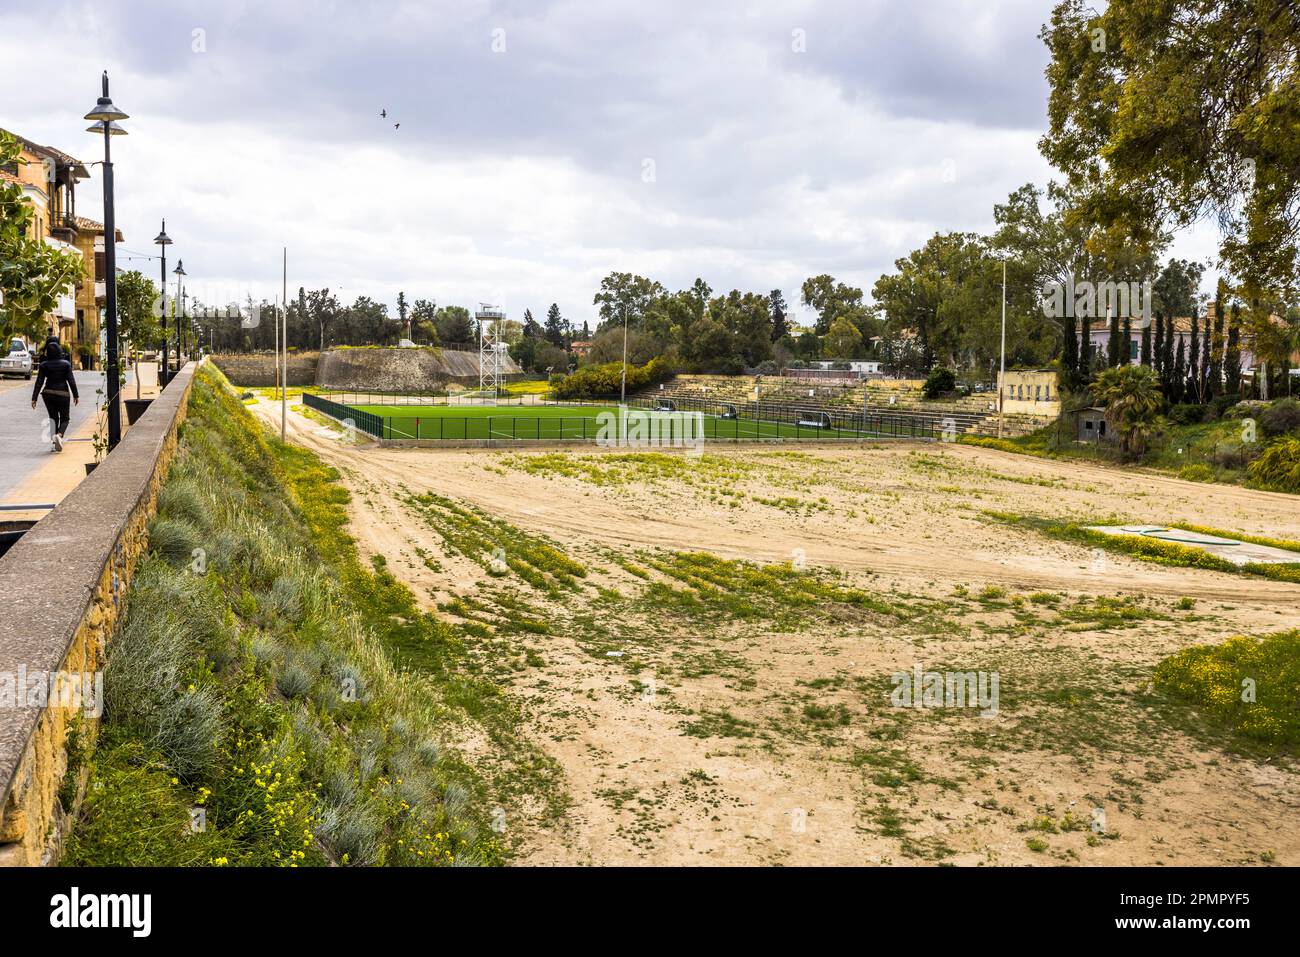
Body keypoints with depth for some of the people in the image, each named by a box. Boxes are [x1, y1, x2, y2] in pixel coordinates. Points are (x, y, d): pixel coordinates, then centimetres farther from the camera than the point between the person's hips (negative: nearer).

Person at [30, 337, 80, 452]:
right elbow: (71, 380, -7)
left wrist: (34, 398, -4)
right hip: (63, 394, -2)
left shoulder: (44, 365, -3)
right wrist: (76, 395, 2)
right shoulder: (66, 364, -7)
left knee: (53, 418, 17)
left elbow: (39, 382, -5)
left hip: (48, 394, 2)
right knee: (64, 418, 7)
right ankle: (59, 435, -23)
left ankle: (55, 442, 15)